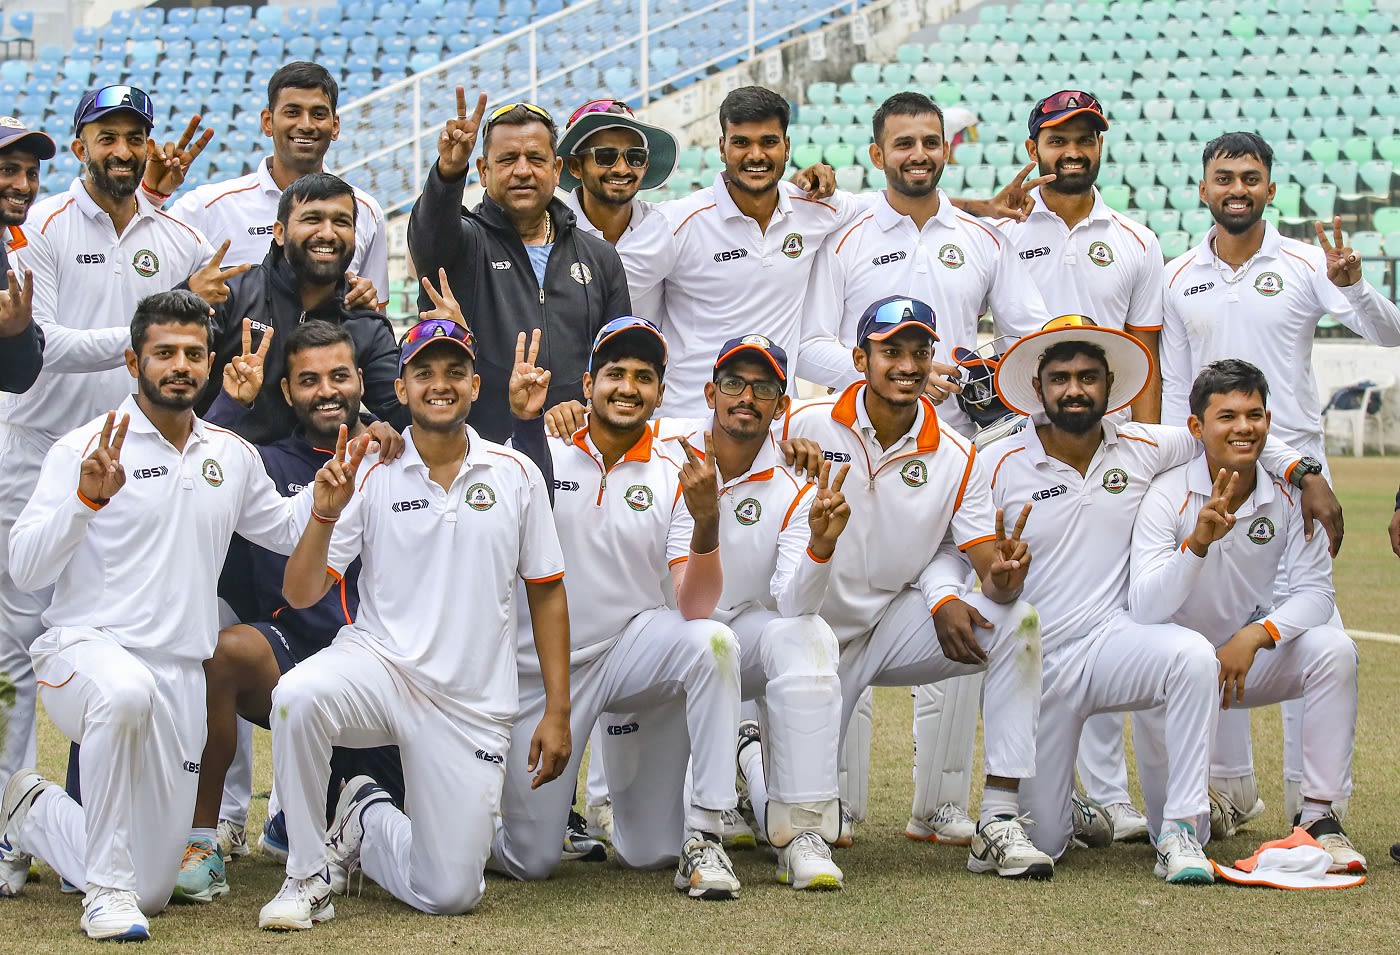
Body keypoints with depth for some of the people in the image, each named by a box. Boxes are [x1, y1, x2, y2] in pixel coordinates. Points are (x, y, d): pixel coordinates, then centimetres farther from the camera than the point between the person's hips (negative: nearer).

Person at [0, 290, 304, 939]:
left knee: (151, 890, 5)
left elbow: (290, 534, 25)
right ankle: (108, 886, -28)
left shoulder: (233, 456, 11)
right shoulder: (83, 450, -5)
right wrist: (87, 497, -28)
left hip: (179, 674, 5)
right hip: (83, 650, -5)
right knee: (126, 692, -44)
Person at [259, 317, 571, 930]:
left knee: (450, 895, -5)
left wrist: (557, 712, 4)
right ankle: (310, 872, -14)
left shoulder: (516, 475, 4)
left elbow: (546, 593, 9)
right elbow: (300, 595, -4)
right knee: (298, 696, -36)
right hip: (379, 664, -1)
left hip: (474, 705, 1)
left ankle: (367, 819, 29)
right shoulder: (368, 472, -1)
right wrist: (325, 515, -21)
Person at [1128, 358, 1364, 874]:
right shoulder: (1168, 495, -19)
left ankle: (1319, 815, -16)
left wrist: (1255, 635, -32)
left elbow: (1314, 590, -13)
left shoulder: (1287, 496, -9)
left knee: (1333, 649, -24)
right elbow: (1143, 610, -29)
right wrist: (1198, 543, -45)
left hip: (1248, 656, 3)